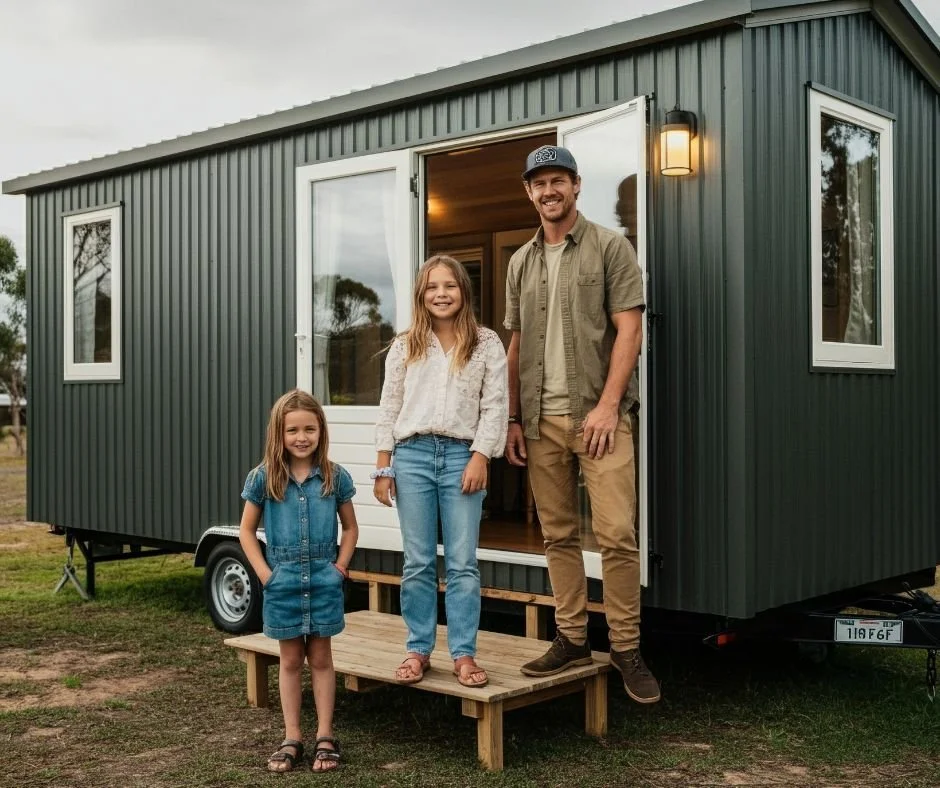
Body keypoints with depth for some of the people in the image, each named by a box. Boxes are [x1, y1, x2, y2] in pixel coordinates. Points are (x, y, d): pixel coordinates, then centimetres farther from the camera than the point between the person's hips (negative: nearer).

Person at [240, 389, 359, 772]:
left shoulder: (335, 477, -3)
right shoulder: (264, 478, -4)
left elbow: (350, 528, 8)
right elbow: (246, 531, 3)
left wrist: (339, 567, -2)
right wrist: (265, 573, -5)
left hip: (324, 580, 0)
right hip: (283, 580, 0)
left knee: (320, 658, 9)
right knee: (290, 659, 11)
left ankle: (325, 737, 17)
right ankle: (291, 738, 19)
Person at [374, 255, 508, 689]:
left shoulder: (487, 343, 6)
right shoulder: (405, 346, 11)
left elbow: (495, 406, 1)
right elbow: (389, 408, 10)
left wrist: (479, 458, -8)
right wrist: (383, 468, 5)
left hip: (462, 456, -1)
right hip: (412, 455, 2)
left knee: (463, 563, 0)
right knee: (418, 562, 5)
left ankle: (463, 654, 7)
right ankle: (418, 649, 16)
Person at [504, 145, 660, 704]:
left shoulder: (610, 247, 2)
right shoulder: (521, 262, 16)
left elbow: (629, 330, -6)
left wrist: (607, 405, -14)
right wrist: (513, 418, 10)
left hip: (598, 414, -5)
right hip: (542, 420, 5)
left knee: (616, 534, -9)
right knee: (559, 534, 8)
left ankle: (627, 648, 1)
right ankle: (573, 639, 16)